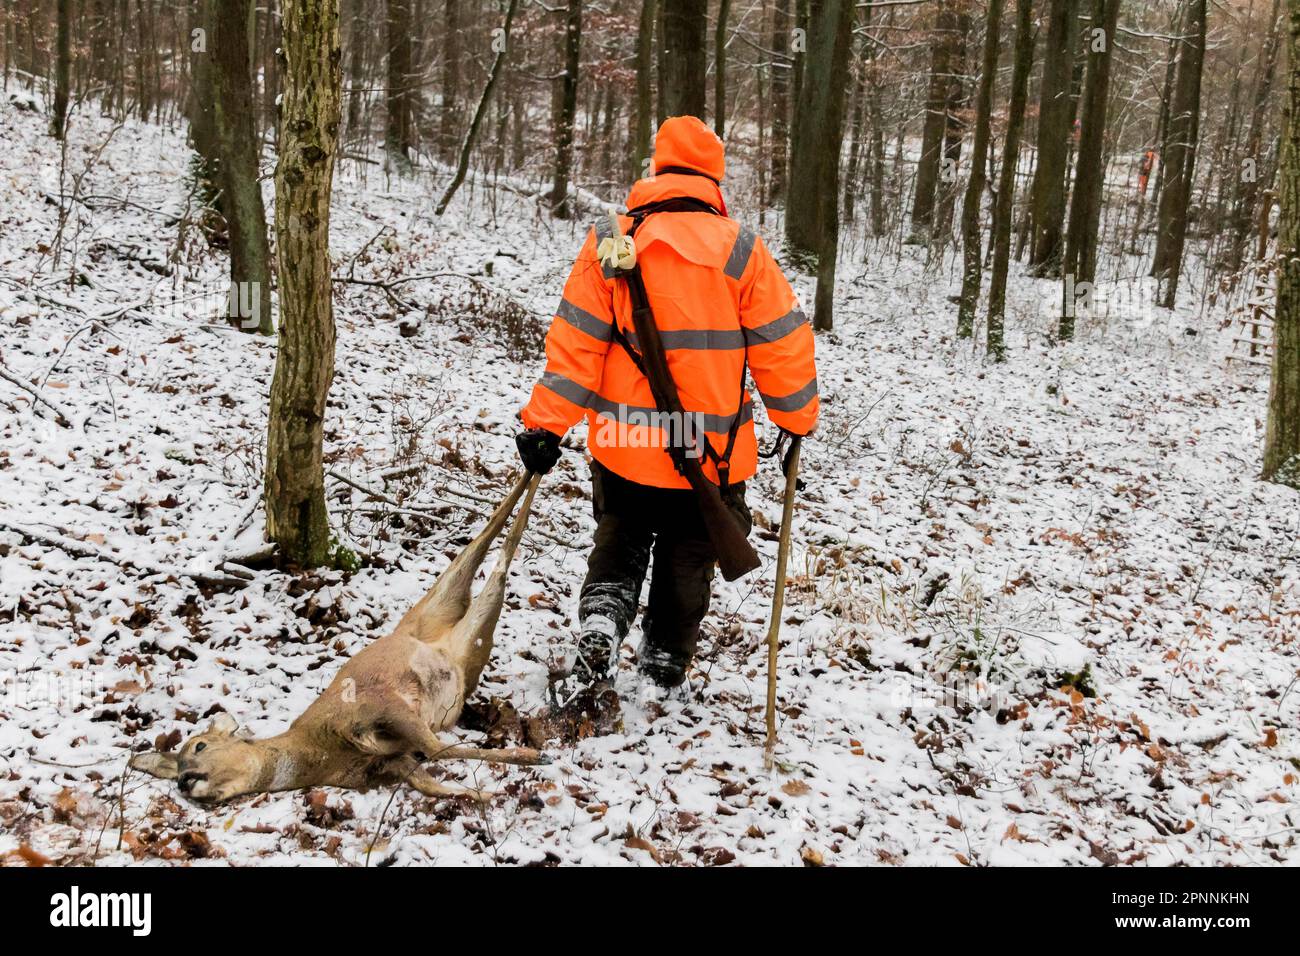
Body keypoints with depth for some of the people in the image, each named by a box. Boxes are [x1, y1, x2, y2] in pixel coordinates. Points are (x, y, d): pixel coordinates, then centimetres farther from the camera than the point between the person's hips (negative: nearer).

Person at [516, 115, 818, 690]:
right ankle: (665, 663, 32)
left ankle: (601, 617, -1)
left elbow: (575, 340, -7)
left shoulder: (610, 241, -3)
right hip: (712, 449, -1)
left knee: (620, 540, 23)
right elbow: (782, 343, -3)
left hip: (624, 445, 1)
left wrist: (545, 425, -5)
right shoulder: (739, 248, -7)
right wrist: (797, 418, 10)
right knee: (687, 559, 20)